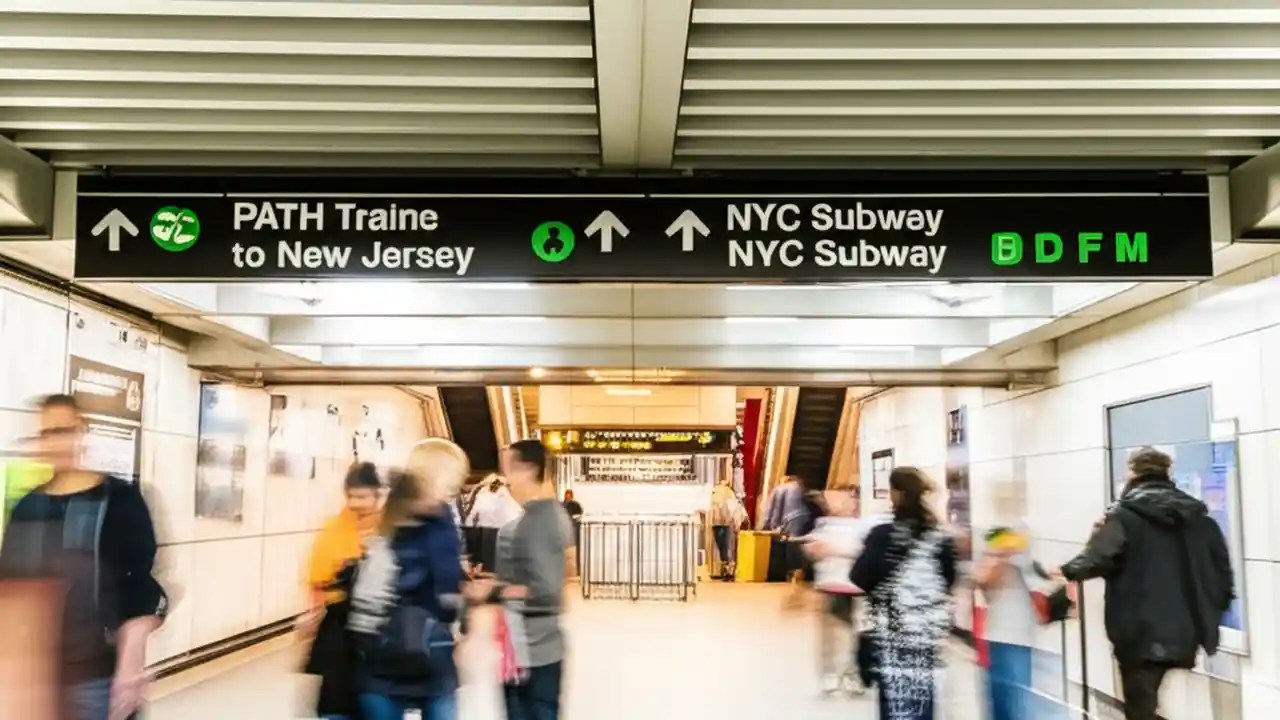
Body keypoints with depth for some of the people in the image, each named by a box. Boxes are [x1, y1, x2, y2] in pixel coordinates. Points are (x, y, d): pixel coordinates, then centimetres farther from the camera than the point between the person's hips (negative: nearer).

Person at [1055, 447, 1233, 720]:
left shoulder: (1124, 514, -7)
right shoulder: (1198, 515, 10)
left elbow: (1100, 557, -20)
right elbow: (1221, 567, 11)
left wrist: (1069, 571, -3)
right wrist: (1212, 613, 19)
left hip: (1141, 635, -5)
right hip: (1186, 634, 5)